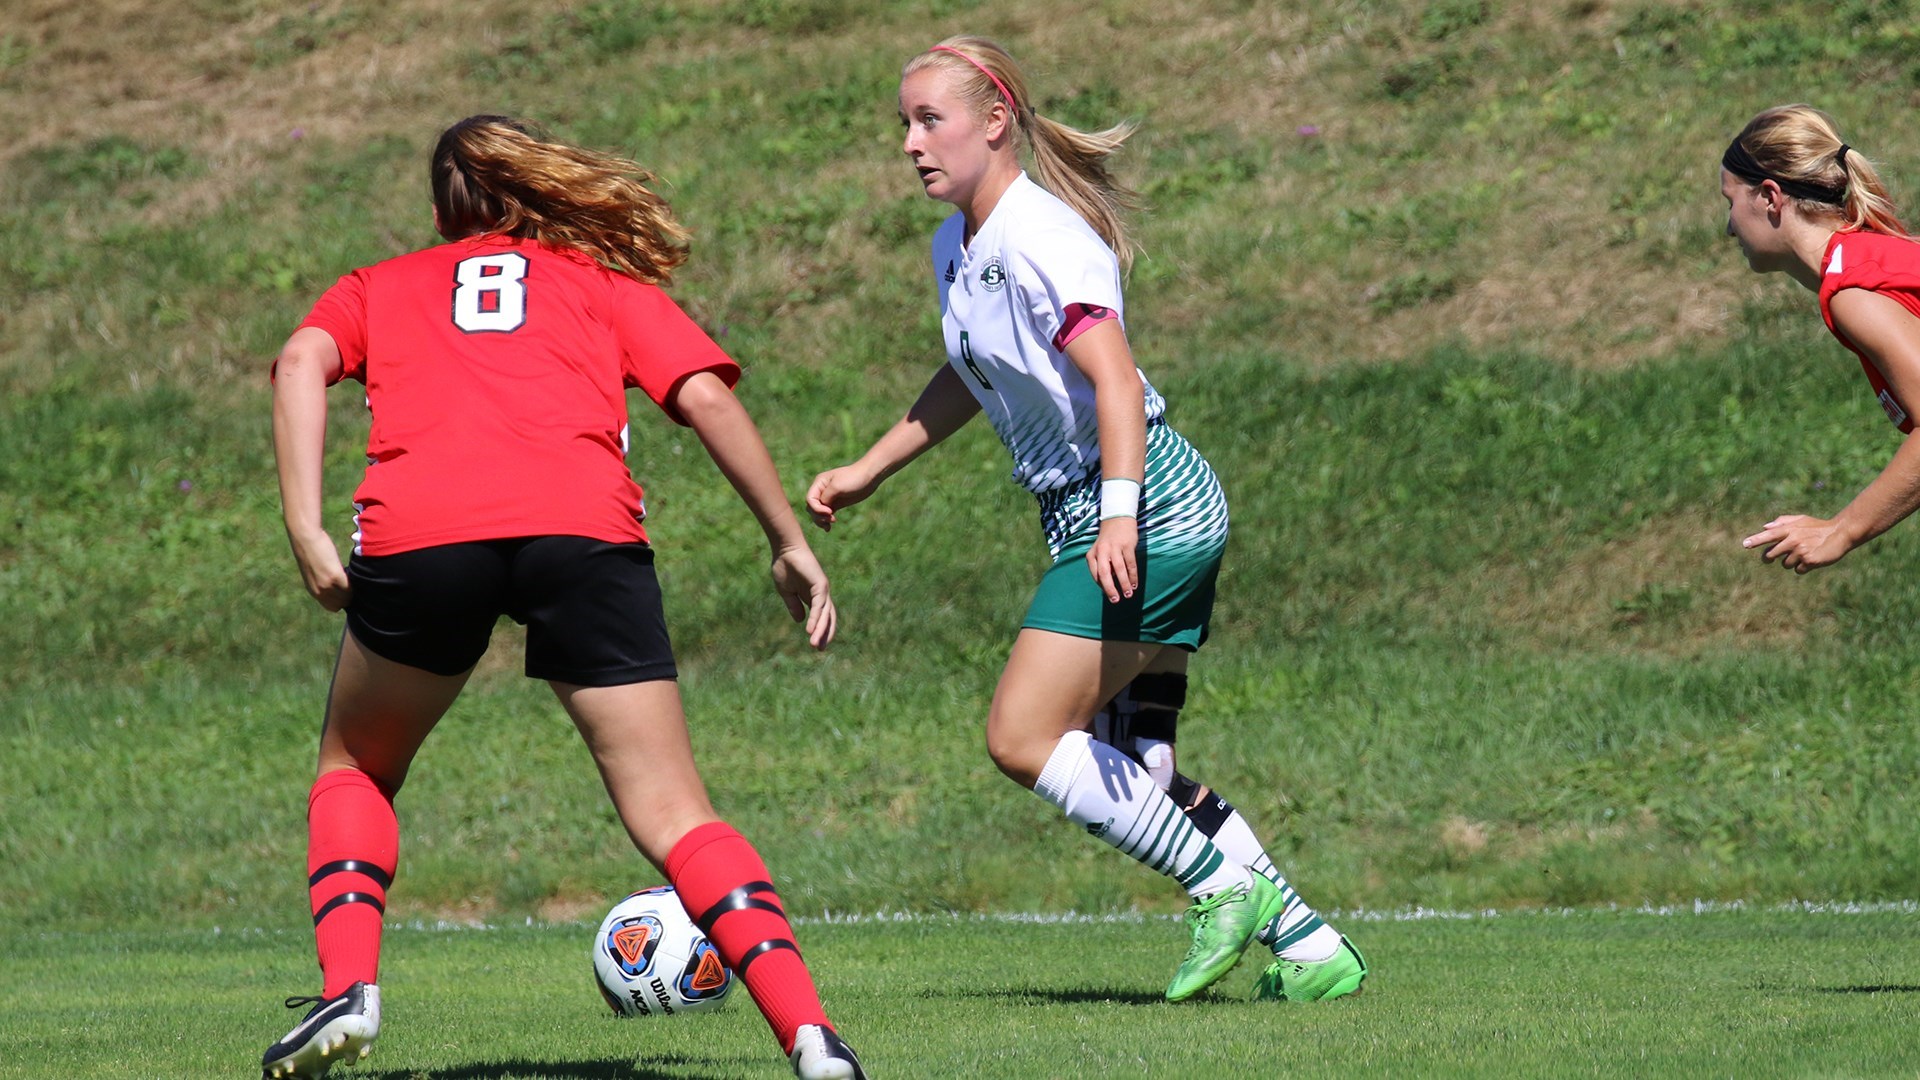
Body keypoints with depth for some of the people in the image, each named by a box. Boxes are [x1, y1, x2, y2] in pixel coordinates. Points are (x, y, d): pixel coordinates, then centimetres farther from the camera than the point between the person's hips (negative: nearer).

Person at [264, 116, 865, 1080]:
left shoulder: (378, 288, 31)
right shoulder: (606, 282, 30)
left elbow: (303, 362, 10)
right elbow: (705, 396, 15)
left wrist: (306, 532, 3)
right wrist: (789, 545, 17)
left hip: (417, 531, 0)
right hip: (585, 530, 0)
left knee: (354, 771, 26)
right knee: (671, 815, 2)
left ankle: (348, 990, 7)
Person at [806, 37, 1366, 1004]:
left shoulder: (1039, 238, -16)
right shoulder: (954, 249, 13)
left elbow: (1114, 380, -26)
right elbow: (972, 376, 31)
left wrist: (1118, 517, -36)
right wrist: (866, 472, 30)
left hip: (1149, 510, -10)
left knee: (1021, 737, -11)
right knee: (1132, 767, 8)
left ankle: (1226, 885, -3)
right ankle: (1307, 944, 9)